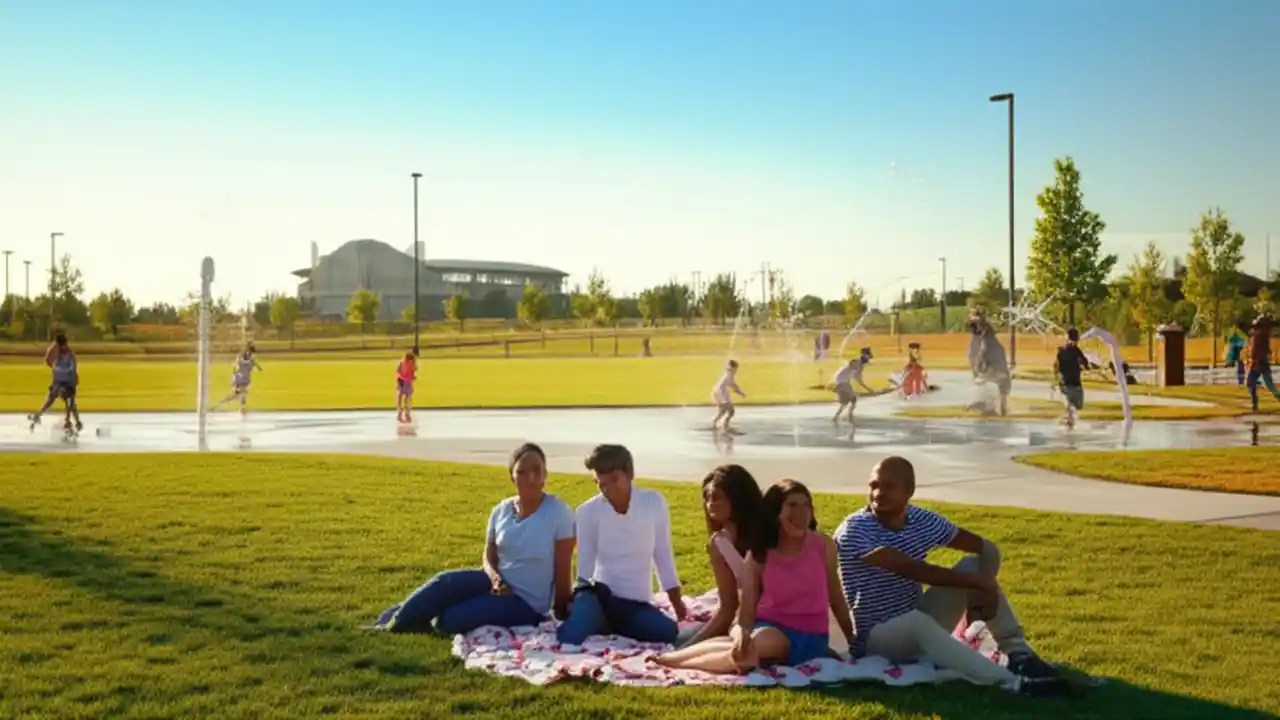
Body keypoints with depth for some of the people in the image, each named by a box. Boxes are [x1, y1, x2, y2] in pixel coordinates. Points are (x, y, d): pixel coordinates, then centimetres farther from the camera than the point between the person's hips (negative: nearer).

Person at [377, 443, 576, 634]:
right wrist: (494, 577, -13)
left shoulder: (560, 513, -15)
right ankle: (395, 622, -7)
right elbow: (489, 558, 10)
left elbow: (562, 571, -12)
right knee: (446, 582, -23)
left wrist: (560, 617, -10)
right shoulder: (501, 511, 1)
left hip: (527, 604, -5)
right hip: (500, 584, 5)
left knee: (451, 619, -22)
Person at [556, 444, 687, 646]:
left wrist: (677, 602, 6)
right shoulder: (588, 511, -7)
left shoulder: (654, 502, -4)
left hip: (636, 602, 6)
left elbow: (663, 554, 3)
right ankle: (600, 622, -10)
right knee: (570, 639, -37)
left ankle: (608, 626, -6)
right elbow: (585, 563, -1)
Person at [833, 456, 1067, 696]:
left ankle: (1018, 653, -7)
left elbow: (987, 548, 2)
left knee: (975, 565, -4)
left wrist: (983, 587, -19)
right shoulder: (854, 531, -22)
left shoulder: (922, 521, -2)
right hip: (875, 637, -7)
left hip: (918, 626, 7)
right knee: (917, 622, -41)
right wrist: (980, 583, -27)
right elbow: (911, 570, -31)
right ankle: (1012, 682, -45)